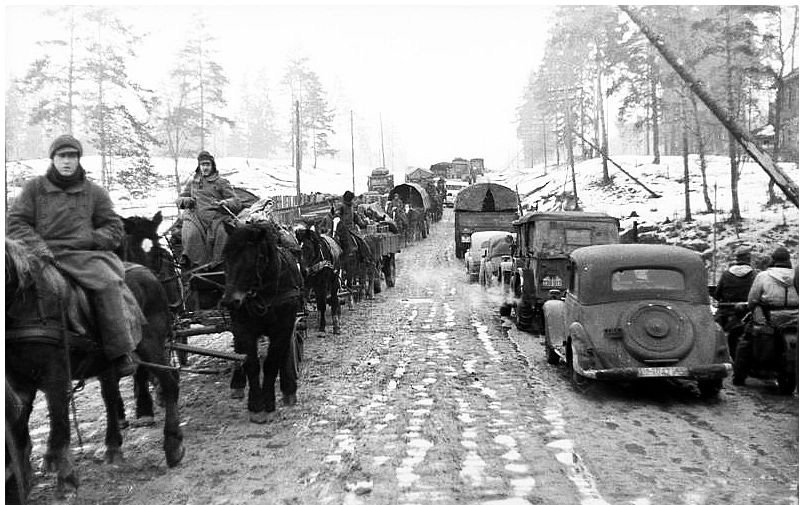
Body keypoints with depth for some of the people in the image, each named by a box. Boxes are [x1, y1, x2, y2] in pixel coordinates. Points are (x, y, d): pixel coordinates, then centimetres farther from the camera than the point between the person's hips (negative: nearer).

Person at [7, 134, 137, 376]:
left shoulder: (94, 192, 14)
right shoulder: (34, 187, 12)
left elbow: (114, 227, 14)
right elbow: (16, 222, 8)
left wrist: (92, 239, -4)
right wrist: (38, 245, -10)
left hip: (83, 254, -1)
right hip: (45, 253, 1)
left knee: (109, 282, -27)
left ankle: (121, 353, -25)